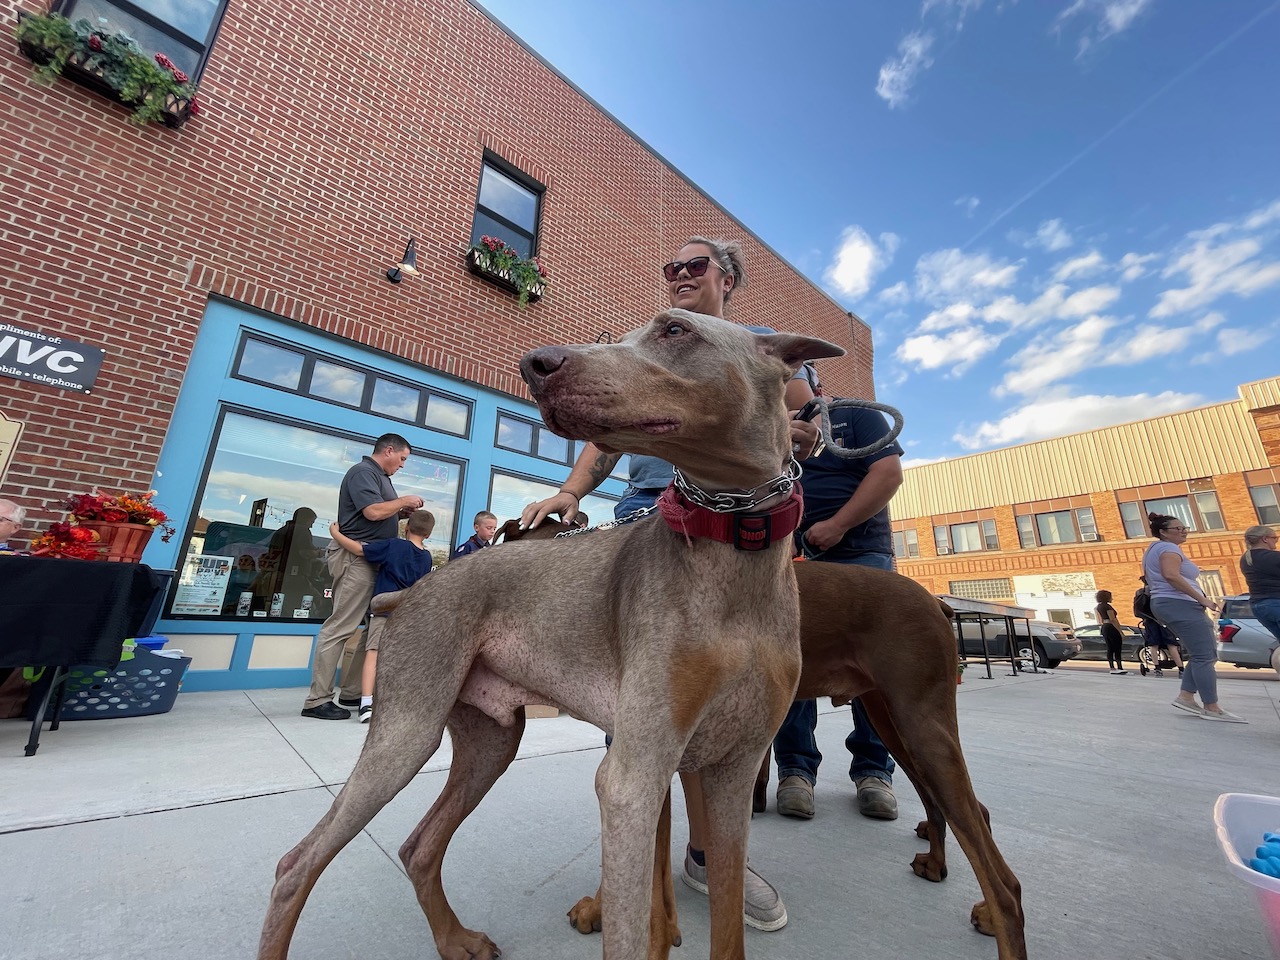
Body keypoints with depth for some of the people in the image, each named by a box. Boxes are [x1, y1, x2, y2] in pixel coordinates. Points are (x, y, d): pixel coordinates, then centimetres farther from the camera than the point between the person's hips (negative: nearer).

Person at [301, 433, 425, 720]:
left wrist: (402, 512, 7)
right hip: (356, 558, -10)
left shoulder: (380, 476, 20)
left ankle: (352, 692, 17)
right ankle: (317, 700, 1)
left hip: (374, 559, 10)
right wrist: (404, 501, -8)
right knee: (340, 627, -6)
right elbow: (373, 512, -21)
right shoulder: (363, 471, -9)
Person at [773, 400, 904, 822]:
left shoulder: (856, 416, 9)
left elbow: (889, 471, -5)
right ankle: (796, 768, 9)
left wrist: (837, 525, -13)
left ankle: (873, 769, 16)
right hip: (792, 560, 2)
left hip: (860, 554, -2)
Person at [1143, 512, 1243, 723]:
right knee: (1204, 656, -6)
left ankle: (1186, 697, 9)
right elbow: (1171, 575, -26)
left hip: (1165, 604, 10)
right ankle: (1212, 708, -3)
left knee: (1201, 654, 12)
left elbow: (1152, 579, 26)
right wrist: (1202, 599, -20)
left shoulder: (1154, 550, 22)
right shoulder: (1169, 548, -10)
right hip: (1180, 605, -10)